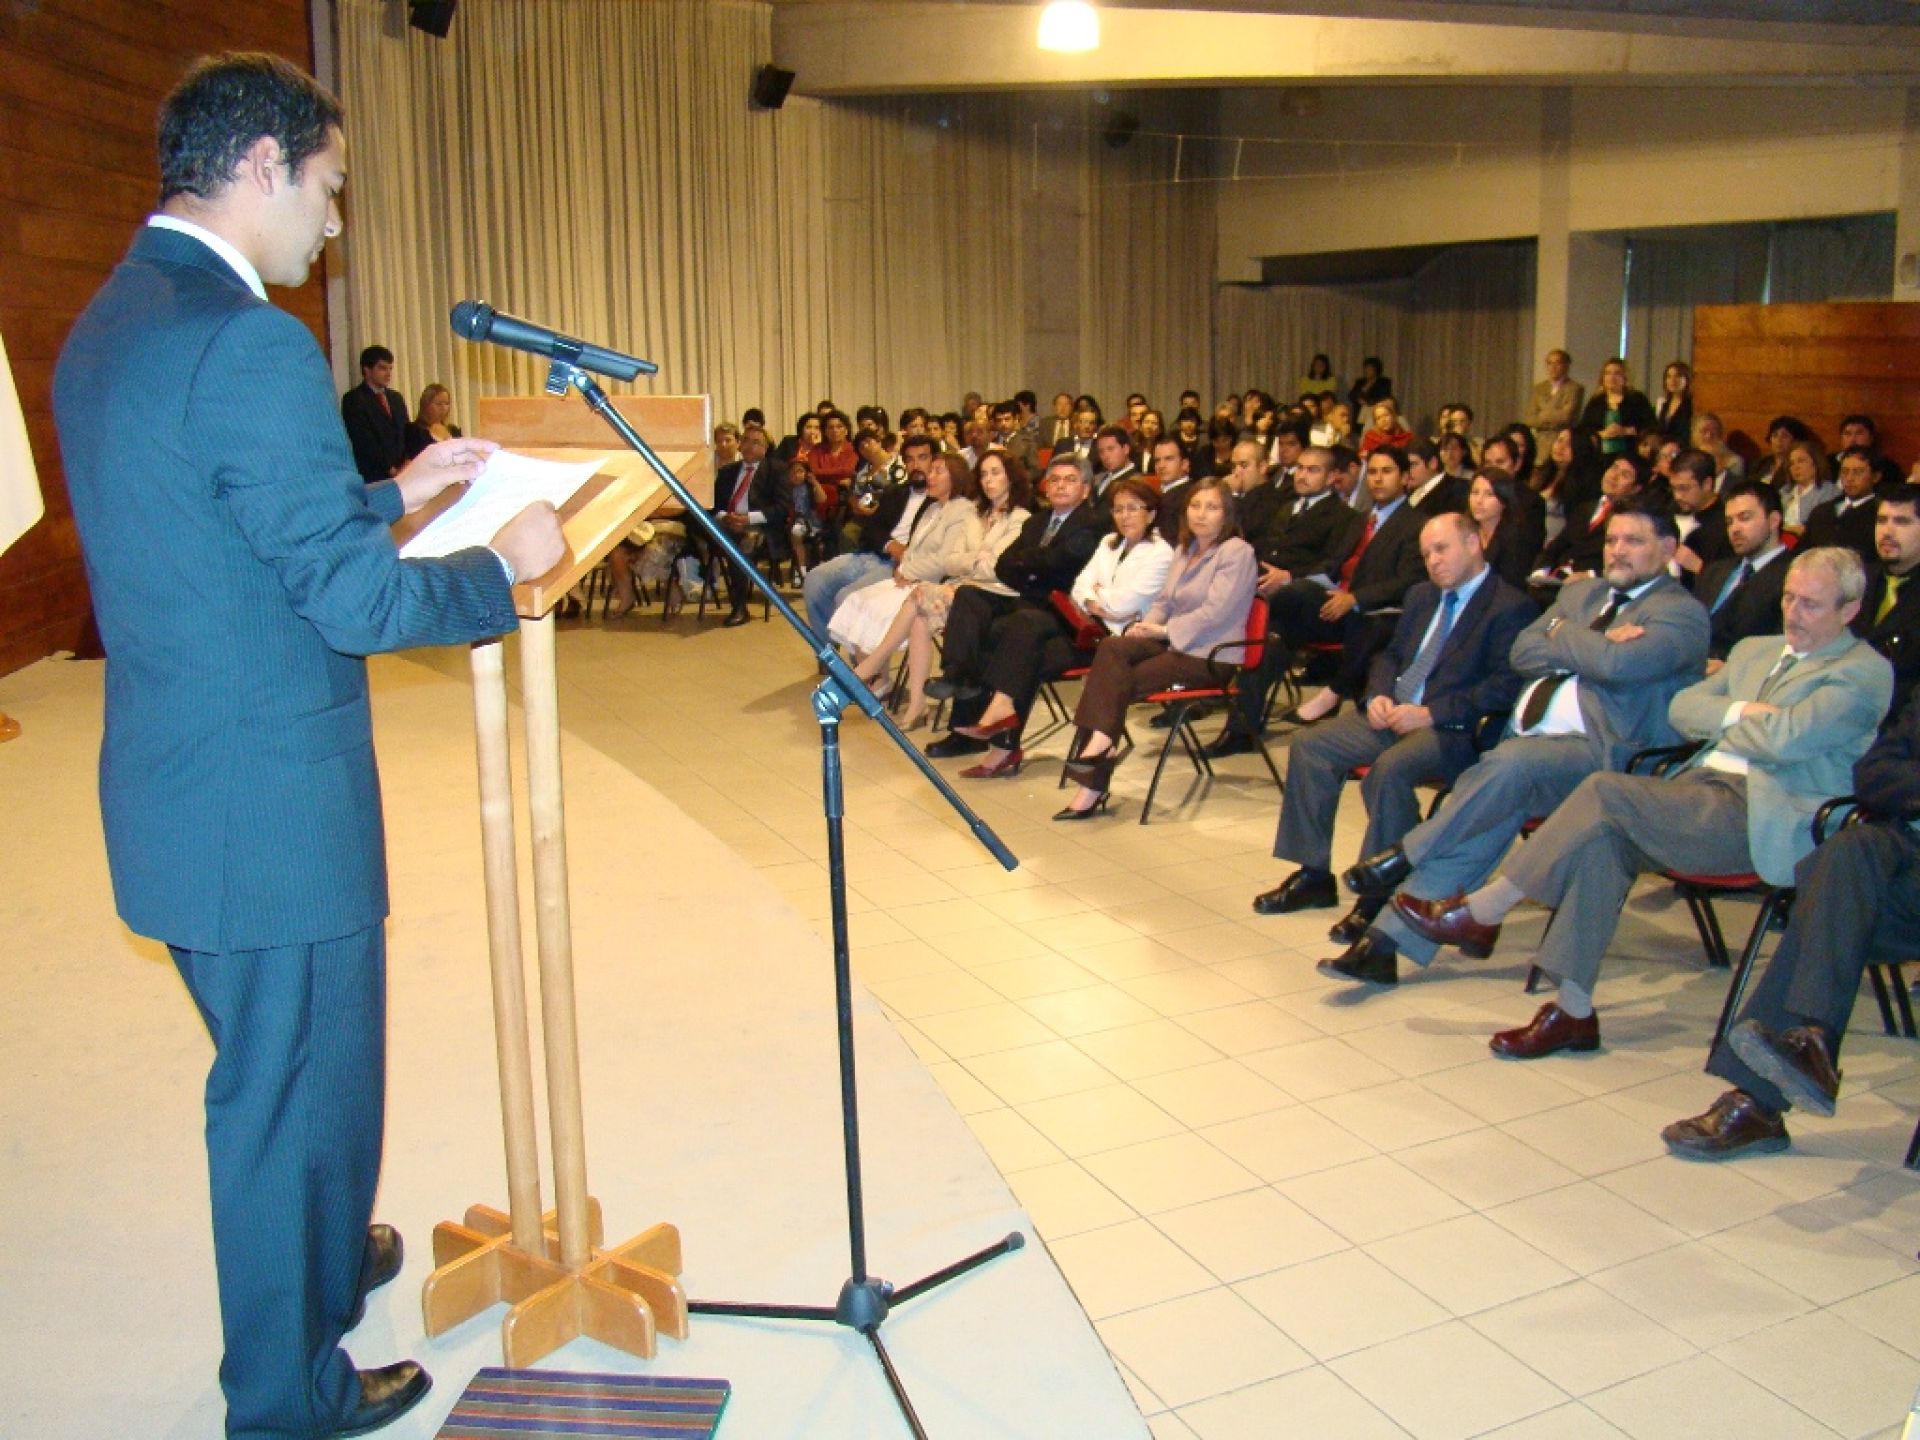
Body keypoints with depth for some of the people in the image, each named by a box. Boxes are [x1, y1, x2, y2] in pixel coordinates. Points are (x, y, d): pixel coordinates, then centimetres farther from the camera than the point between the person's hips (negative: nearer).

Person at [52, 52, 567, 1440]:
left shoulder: (104, 329, 10)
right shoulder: (250, 342, -22)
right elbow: (355, 599, -23)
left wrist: (395, 491, 17)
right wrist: (506, 563, -7)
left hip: (178, 792, 10)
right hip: (271, 807, -10)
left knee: (272, 1077, 28)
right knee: (300, 1091, 9)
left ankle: (316, 1258, 52)